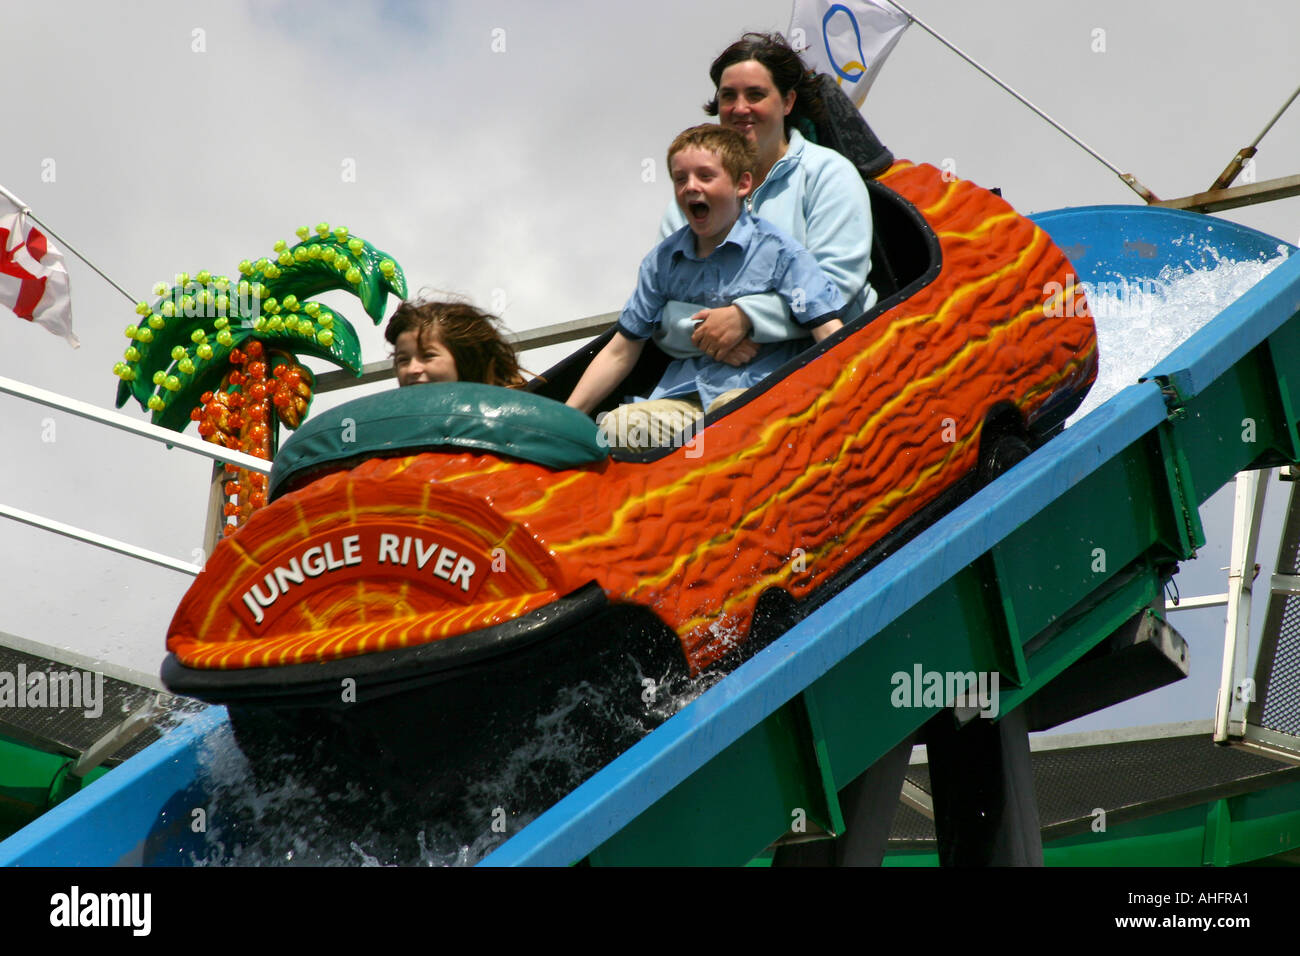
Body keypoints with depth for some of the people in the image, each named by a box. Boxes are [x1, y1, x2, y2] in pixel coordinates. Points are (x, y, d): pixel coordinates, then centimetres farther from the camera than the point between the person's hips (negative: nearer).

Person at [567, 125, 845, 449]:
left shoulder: (777, 251, 2)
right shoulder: (662, 260, 15)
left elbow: (829, 331, -6)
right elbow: (620, 352, 17)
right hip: (680, 402, 4)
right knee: (615, 427, -28)